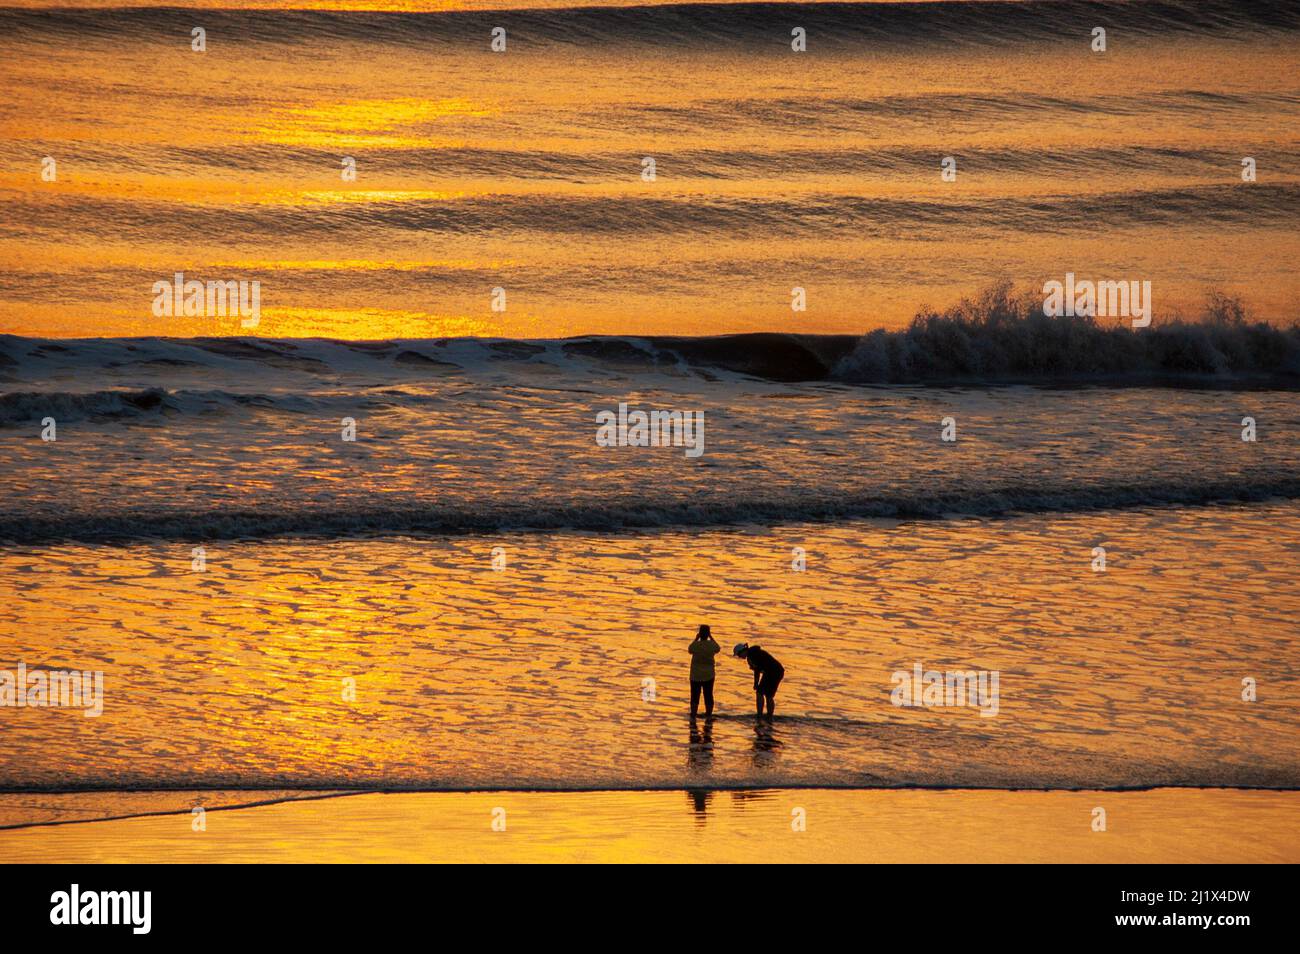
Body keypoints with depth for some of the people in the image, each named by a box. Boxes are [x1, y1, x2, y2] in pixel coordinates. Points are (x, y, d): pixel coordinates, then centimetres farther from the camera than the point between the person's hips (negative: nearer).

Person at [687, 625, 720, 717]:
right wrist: (711, 638, 15)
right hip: (708, 675, 1)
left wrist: (696, 639, 13)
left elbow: (690, 649, 8)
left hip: (695, 676, -1)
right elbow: (718, 649, 12)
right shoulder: (712, 645, -11)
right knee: (708, 697, 12)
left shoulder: (695, 645, -15)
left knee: (695, 698, 7)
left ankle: (693, 717, 7)